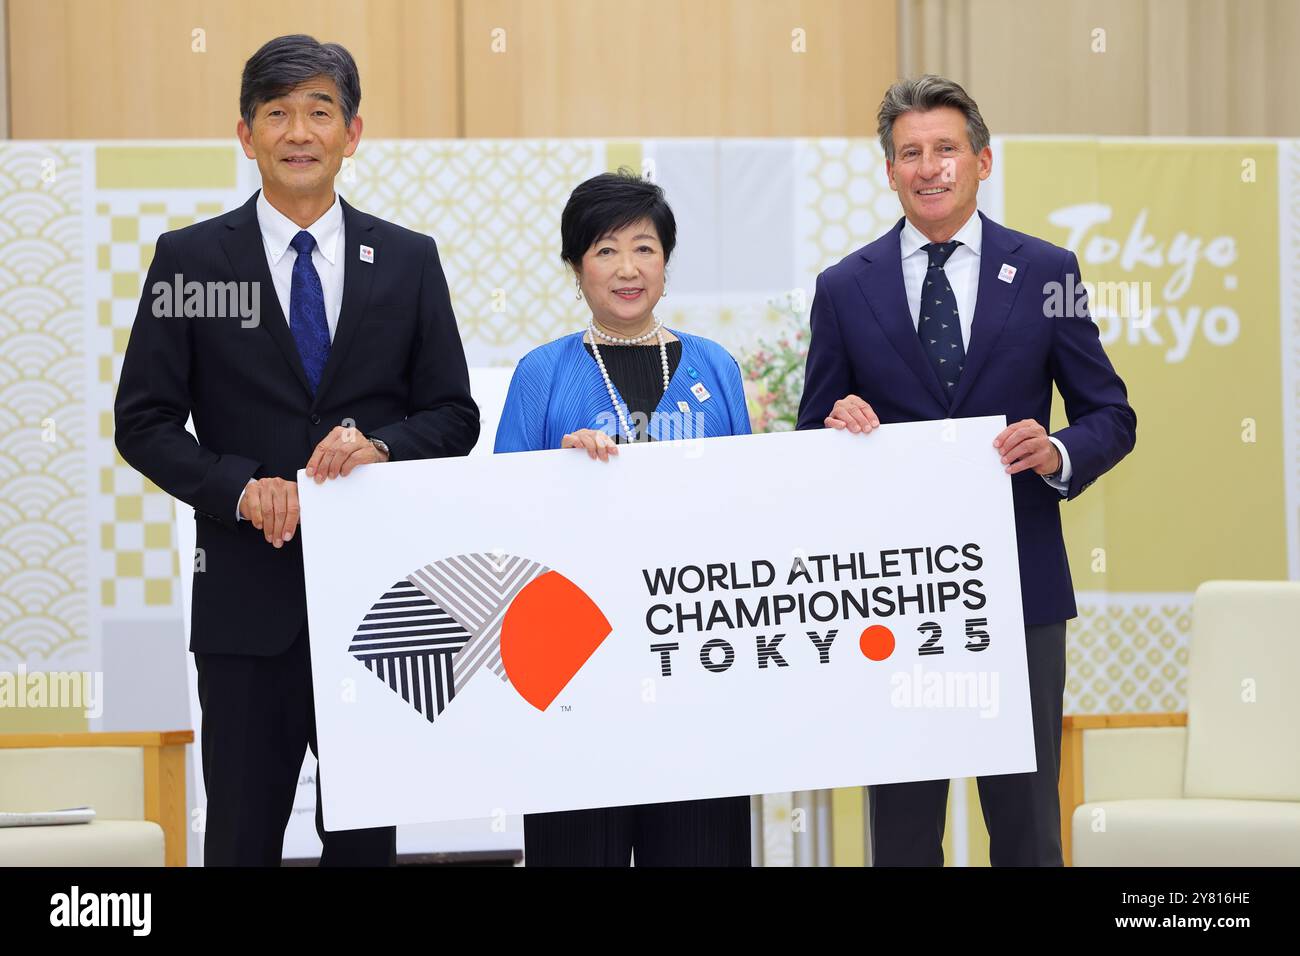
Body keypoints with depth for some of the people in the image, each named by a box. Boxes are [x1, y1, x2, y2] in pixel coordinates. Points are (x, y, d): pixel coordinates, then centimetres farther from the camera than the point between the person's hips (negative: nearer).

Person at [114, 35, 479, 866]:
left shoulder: (409, 260, 7)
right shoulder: (190, 259, 2)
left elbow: (455, 416, 7)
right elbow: (144, 422, 0)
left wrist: (381, 447, -14)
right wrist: (239, 487, -16)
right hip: (248, 600, -1)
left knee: (367, 834, 9)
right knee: (243, 835, 3)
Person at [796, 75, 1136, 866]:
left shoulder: (1045, 272, 3)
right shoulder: (845, 289, 5)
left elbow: (1112, 416, 5)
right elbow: (814, 436, 10)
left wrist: (1059, 454, -16)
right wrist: (838, 428, -13)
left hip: (1021, 586, 0)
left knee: (1026, 818, 4)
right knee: (902, 823, 6)